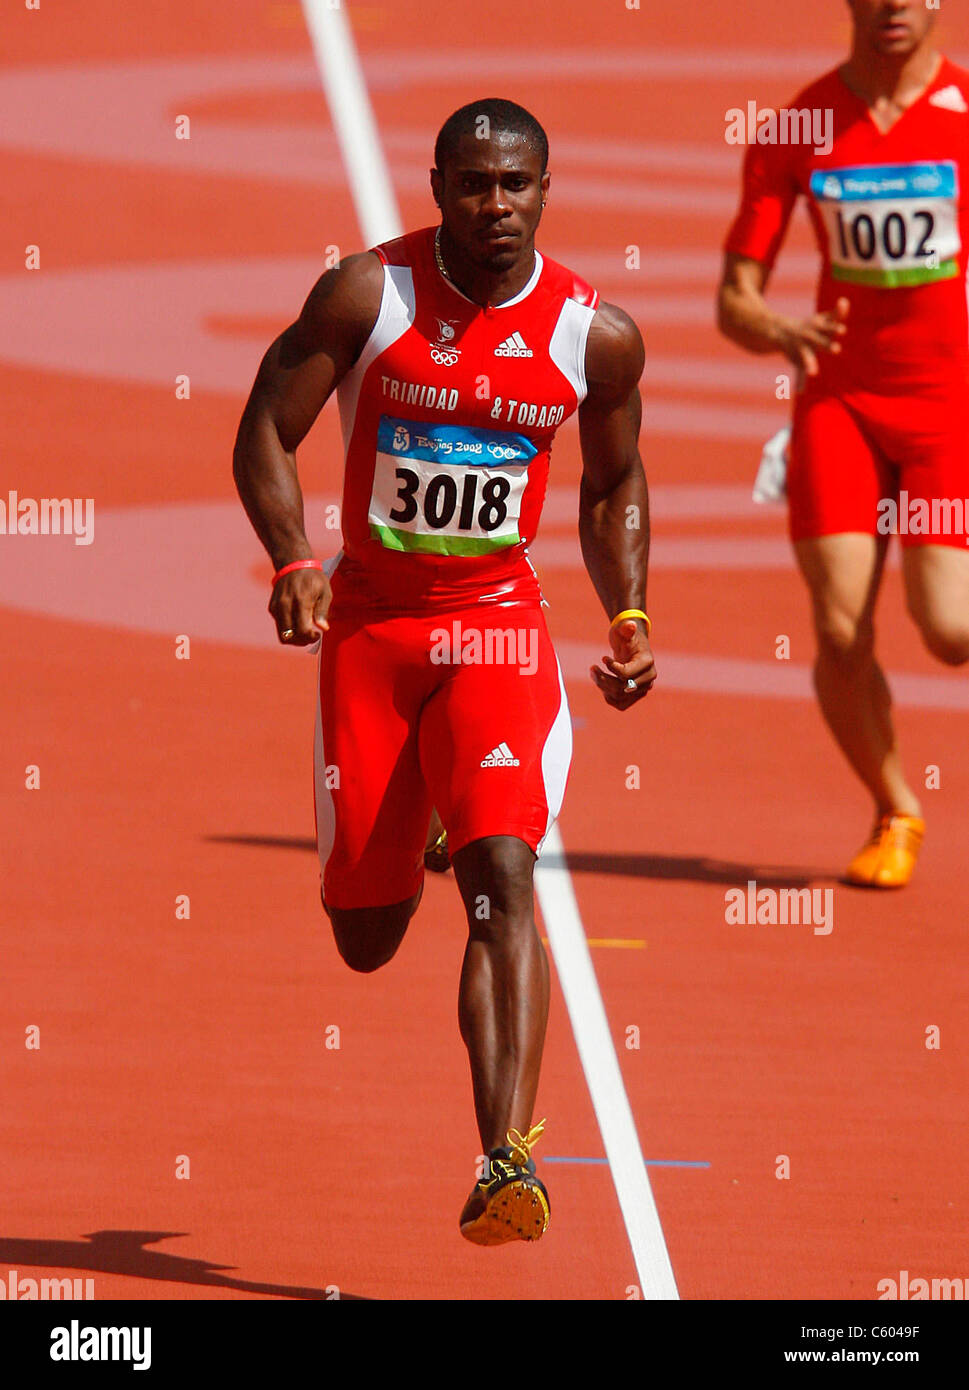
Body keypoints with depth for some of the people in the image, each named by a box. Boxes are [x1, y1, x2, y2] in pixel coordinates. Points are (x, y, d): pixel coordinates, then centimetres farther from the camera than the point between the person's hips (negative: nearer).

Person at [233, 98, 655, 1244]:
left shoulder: (596, 336, -5)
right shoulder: (365, 296, -11)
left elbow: (615, 485, 12)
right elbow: (266, 433, -7)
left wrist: (629, 618, 1)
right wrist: (292, 564, -24)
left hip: (498, 624, 0)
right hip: (370, 623, 0)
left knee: (503, 873, -22)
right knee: (366, 936, 8)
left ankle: (505, 1161, -26)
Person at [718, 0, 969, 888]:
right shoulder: (796, 130, -1)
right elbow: (734, 302, 0)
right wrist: (780, 334, -22)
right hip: (839, 392, 2)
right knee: (840, 633, -8)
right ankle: (896, 815, 18)